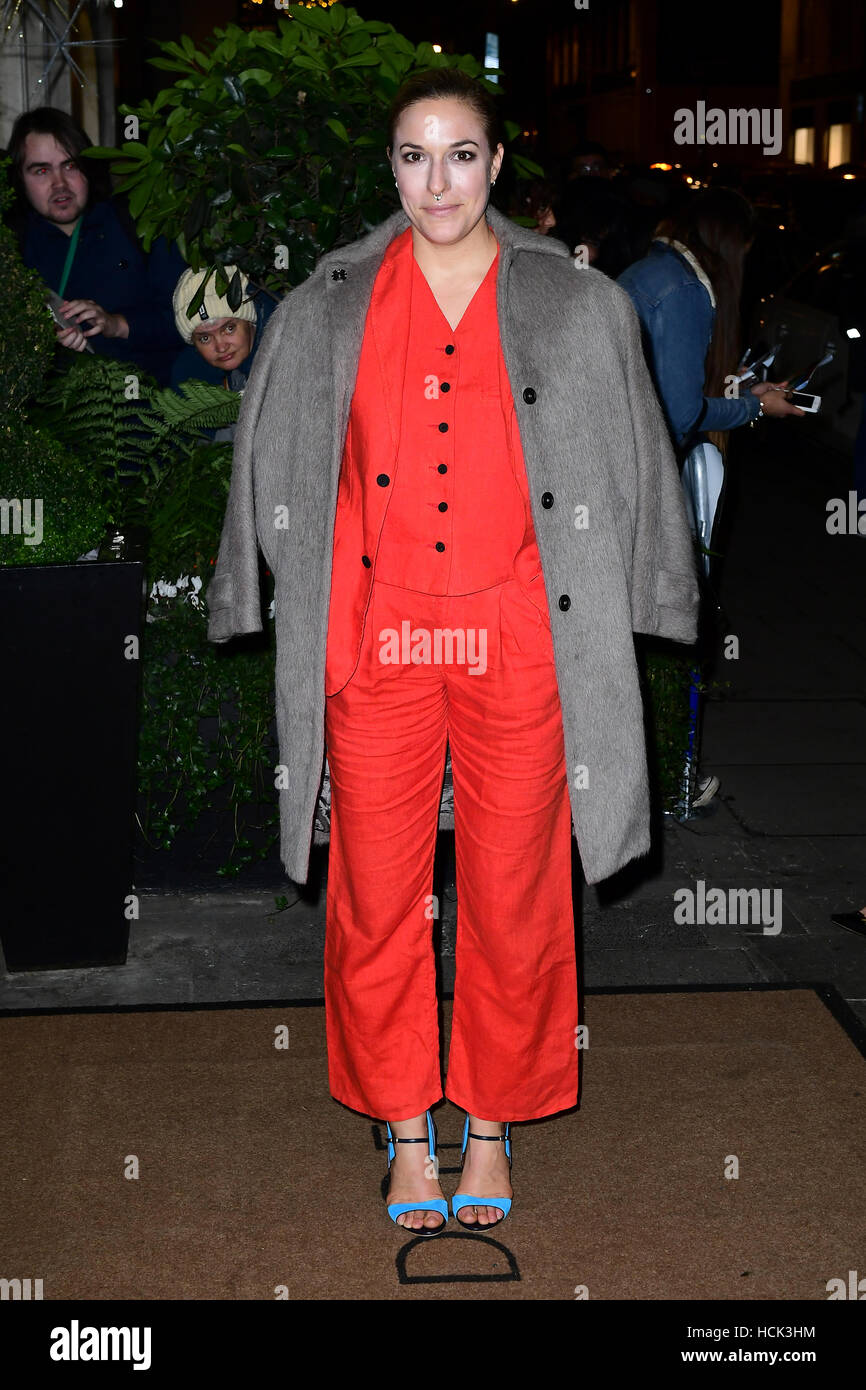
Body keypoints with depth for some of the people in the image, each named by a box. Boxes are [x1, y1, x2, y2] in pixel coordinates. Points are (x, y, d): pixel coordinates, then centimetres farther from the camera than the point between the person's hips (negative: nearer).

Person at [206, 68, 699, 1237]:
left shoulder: (577, 305, 3)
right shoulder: (328, 307, 6)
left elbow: (631, 472, 8)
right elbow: (275, 472, 12)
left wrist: (638, 609, 6)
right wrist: (250, 610, 12)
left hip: (515, 641, -1)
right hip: (377, 638, 1)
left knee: (512, 894, 7)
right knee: (379, 895, 6)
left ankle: (492, 1126, 26)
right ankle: (406, 1128, 24)